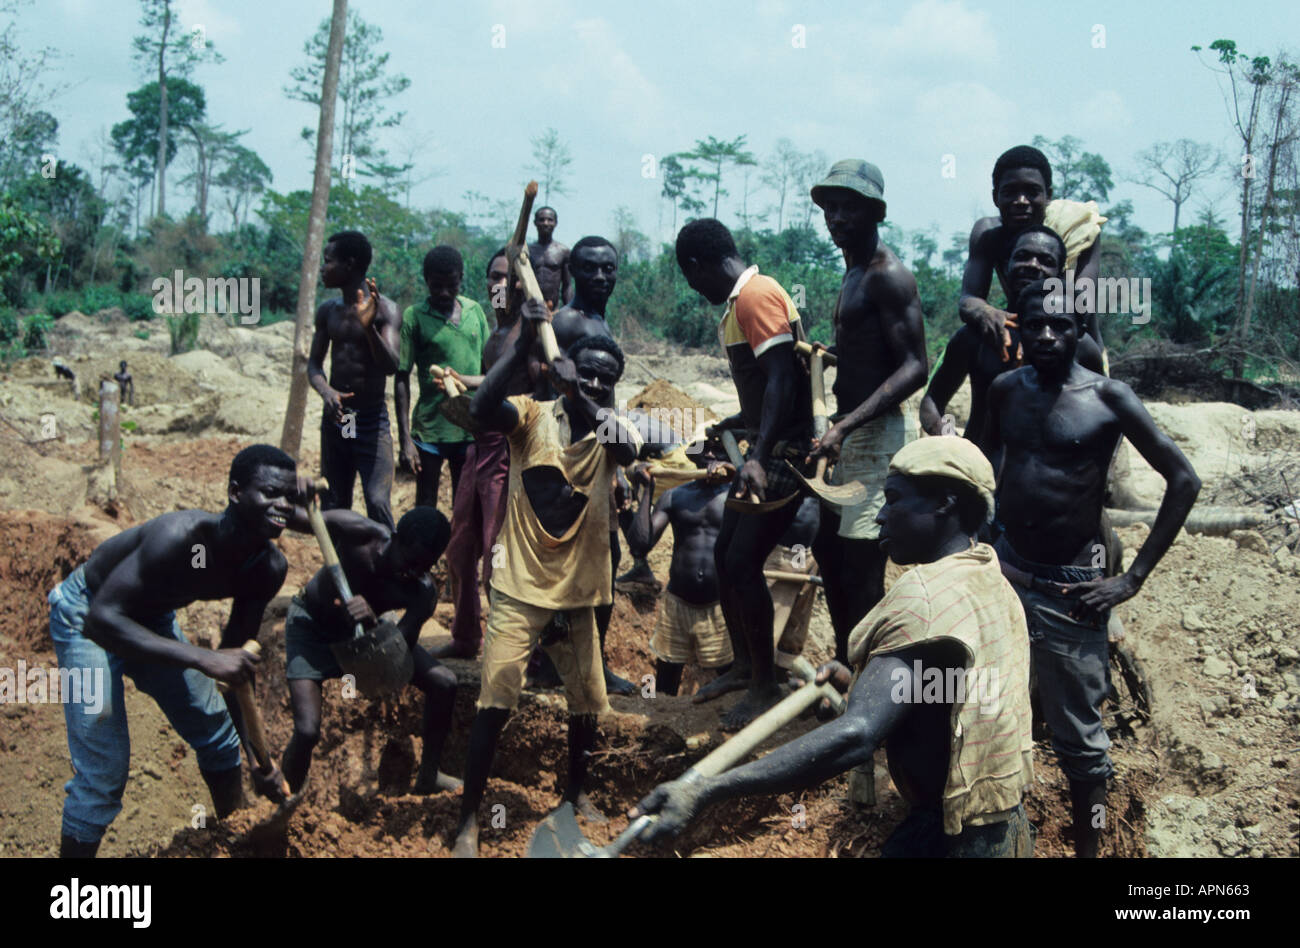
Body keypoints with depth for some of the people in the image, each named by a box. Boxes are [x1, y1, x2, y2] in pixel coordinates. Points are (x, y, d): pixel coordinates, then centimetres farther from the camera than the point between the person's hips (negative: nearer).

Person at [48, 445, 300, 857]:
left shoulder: (269, 568, -16)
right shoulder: (183, 536, -39)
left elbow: (238, 654, -3)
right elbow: (101, 621, -45)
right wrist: (203, 659, -52)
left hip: (152, 618, 7)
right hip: (86, 614, -7)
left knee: (218, 734, 15)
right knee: (103, 770, -13)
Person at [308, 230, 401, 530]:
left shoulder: (384, 309, -8)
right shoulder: (327, 311, 8)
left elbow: (391, 366, -17)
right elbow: (314, 363, 10)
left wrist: (369, 326, -34)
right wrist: (326, 391, -12)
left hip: (372, 418, -5)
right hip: (334, 418, 5)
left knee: (378, 503, -15)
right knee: (335, 505, 11)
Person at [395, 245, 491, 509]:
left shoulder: (474, 311, 6)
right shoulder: (414, 317, -6)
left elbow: (488, 367, 15)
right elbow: (402, 379, -5)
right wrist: (405, 439, -11)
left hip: (471, 429, 4)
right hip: (429, 429, -3)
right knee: (425, 510, 4)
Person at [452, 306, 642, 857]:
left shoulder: (612, 429, 0)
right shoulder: (532, 416, -5)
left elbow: (628, 449, -25)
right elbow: (482, 411, -27)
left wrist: (581, 398, -38)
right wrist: (524, 344, -33)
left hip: (577, 591, 3)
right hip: (519, 588, -3)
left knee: (587, 701, 15)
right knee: (496, 701, -10)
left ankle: (576, 790, 39)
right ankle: (469, 819, 0)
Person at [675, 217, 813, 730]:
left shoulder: (757, 295, -17)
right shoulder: (742, 299, 14)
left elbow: (781, 380, -27)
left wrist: (759, 458, -36)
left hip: (784, 452, -10)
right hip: (764, 447, 10)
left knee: (742, 563, -9)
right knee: (726, 553, 14)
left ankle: (765, 685, 4)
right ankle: (744, 665, 28)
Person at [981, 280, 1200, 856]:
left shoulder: (1107, 398, -11)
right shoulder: (1005, 390, 2)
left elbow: (1183, 480, -10)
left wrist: (1134, 579, -11)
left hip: (1069, 590, -5)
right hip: (1003, 572, 5)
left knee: (1078, 738, 1)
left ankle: (1089, 846, 13)